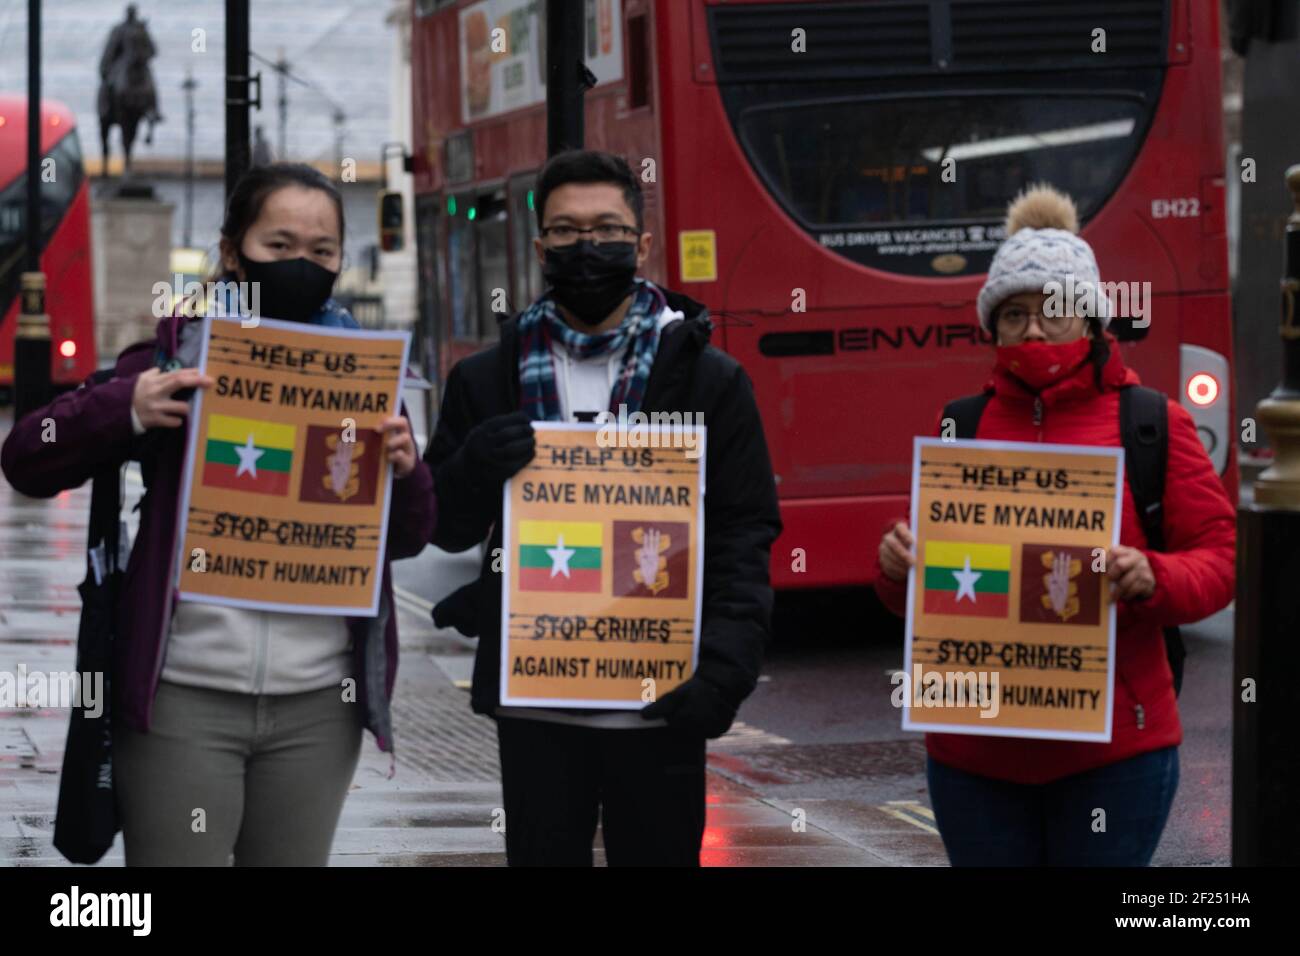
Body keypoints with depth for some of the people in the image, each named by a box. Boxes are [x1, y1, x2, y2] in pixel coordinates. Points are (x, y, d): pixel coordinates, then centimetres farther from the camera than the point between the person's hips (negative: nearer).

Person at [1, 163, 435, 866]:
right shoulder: (176, 355, 2)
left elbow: (407, 541, 13)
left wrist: (404, 472, -10)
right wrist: (124, 410, -18)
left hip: (318, 703, 3)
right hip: (184, 696, -3)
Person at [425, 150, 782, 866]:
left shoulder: (710, 382, 4)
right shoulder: (486, 382, 9)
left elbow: (743, 539, 0)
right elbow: (444, 528, 10)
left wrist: (723, 667, -13)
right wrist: (474, 470, -12)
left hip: (658, 703, -1)